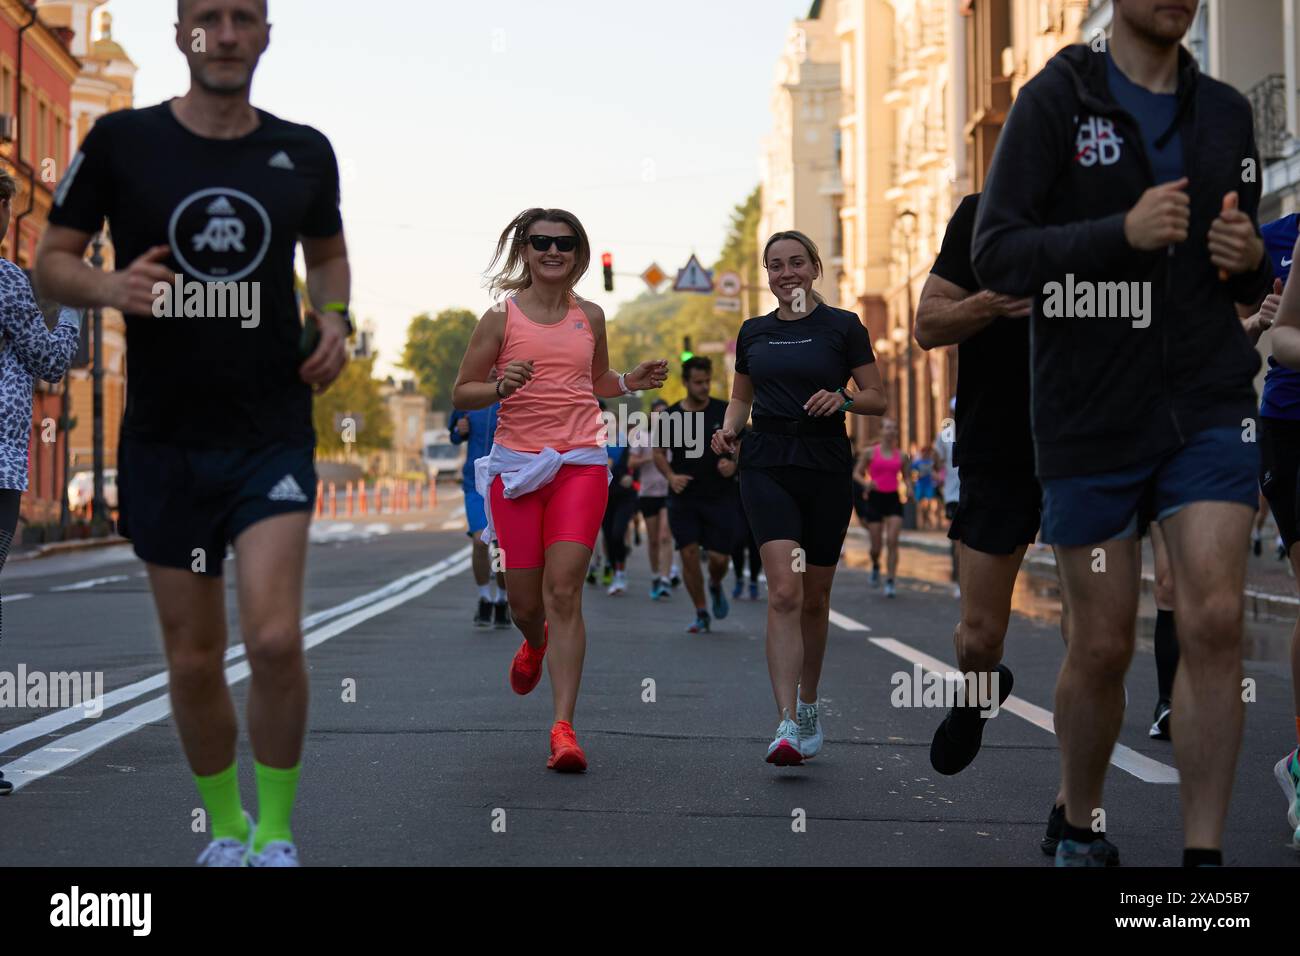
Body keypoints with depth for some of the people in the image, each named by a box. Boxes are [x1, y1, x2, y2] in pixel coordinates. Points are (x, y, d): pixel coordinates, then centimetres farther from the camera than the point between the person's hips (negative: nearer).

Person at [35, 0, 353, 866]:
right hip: (165, 439, 0)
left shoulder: (304, 152, 3)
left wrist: (335, 318, 1)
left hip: (274, 431, 0)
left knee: (275, 639, -16)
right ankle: (225, 826, 31)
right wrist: (109, 286, -19)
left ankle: (276, 829, 5)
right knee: (194, 658, 8)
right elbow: (51, 262, 3)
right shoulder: (121, 142, -3)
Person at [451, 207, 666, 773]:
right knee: (525, 602, 3)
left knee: (564, 590, -13)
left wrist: (631, 383, 7)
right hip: (516, 465, 0)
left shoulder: (590, 317, 11)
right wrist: (501, 386, -15)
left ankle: (563, 727, -13)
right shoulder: (501, 317, 2)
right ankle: (534, 644, 43)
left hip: (581, 465, 1)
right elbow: (461, 393, 5)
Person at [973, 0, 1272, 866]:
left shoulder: (1227, 113, 11)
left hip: (1209, 407, 3)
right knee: (1102, 648, 4)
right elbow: (996, 255, -10)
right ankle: (1082, 831, 28)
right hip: (1092, 415, -3)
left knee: (1214, 622, -11)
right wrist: (1122, 233, -23)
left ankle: (1203, 853, -4)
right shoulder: (1055, 100, -2)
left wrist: (1250, 261, -5)